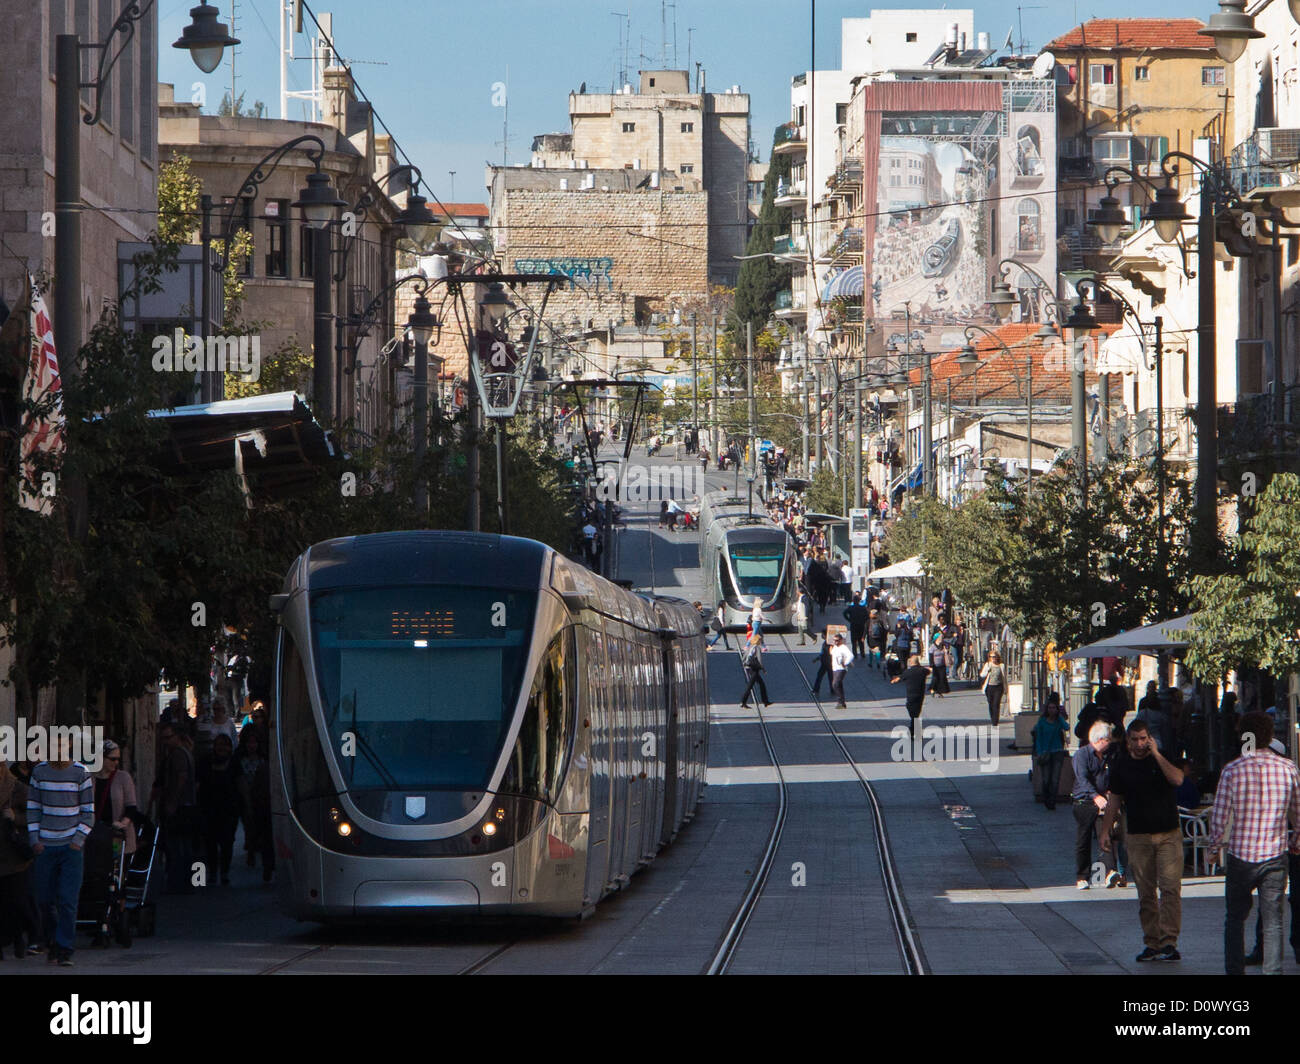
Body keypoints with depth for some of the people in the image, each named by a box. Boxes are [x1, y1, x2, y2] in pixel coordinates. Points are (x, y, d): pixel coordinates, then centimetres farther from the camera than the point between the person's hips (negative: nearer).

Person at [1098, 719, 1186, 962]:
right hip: (1138, 837, 2)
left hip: (1168, 835, -2)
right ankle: (1152, 944, 9)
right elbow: (1114, 799, 14)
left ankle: (1169, 942, -14)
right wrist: (1105, 830, 8)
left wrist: (1156, 754, -18)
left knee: (1170, 888, -12)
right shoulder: (1121, 765, 7)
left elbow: (1177, 779, -19)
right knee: (1145, 893, 3)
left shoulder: (1162, 758, 1)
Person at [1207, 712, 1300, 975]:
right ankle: (1273, 972, -5)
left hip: (1241, 855, -1)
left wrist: (1215, 845, 10)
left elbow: (1219, 817, -8)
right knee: (1273, 921, 3)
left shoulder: (1232, 770, -9)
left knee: (1235, 919, 14)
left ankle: (1235, 971, 14)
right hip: (1275, 855, 1)